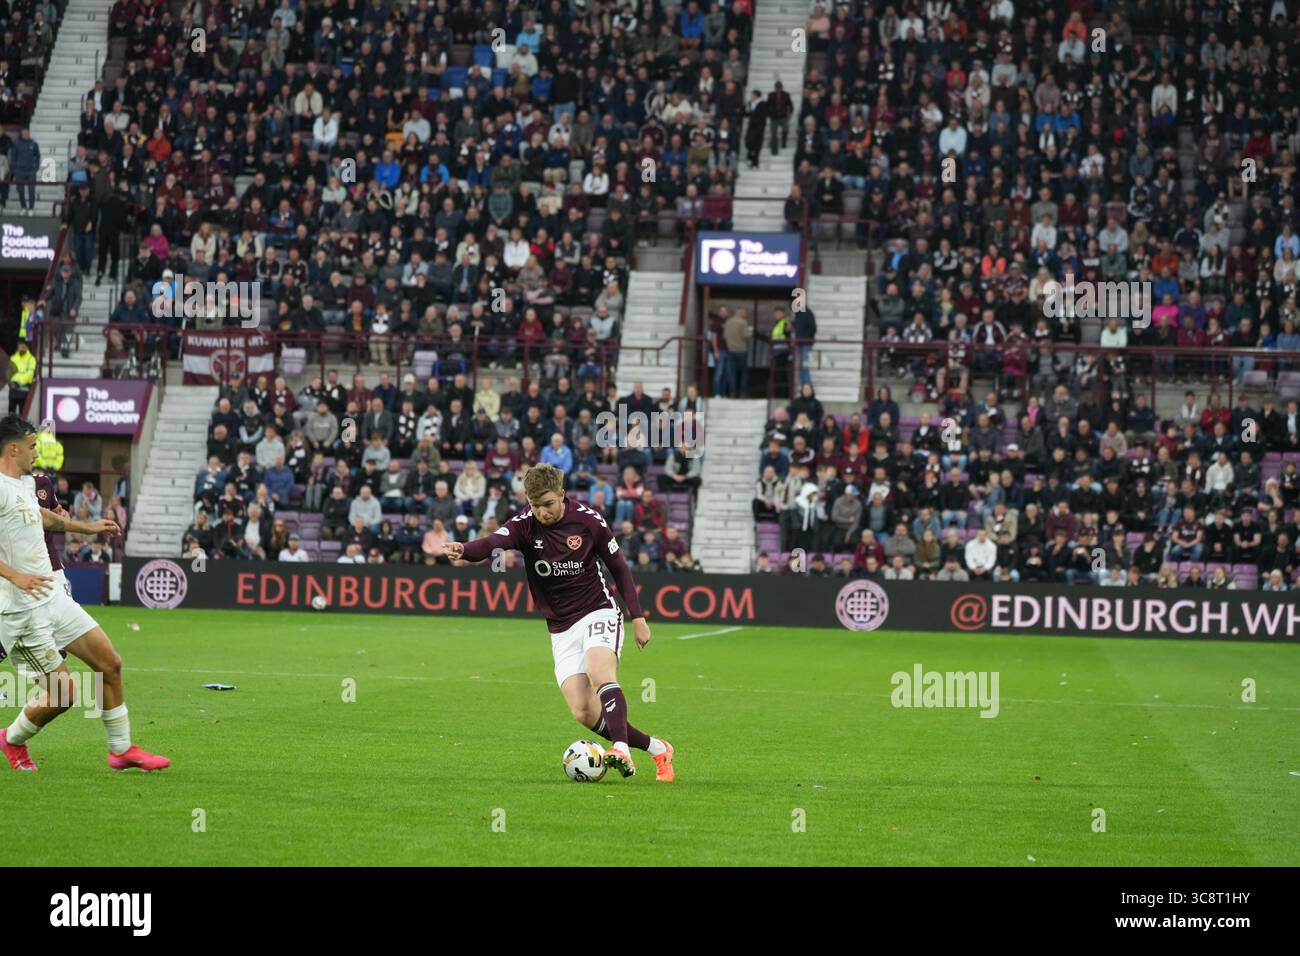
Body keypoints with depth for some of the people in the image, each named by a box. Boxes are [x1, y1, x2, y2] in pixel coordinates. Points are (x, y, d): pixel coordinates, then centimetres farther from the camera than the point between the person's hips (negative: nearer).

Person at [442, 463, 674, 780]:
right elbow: (493, 542, -31)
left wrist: (637, 616, 1)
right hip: (561, 629, 2)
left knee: (600, 673, -33)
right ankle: (656, 748, 7)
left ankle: (621, 749, -40)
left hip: (598, 612, -2)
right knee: (583, 712, -8)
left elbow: (618, 566, 2)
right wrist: (464, 550, -54)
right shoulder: (525, 525, -10)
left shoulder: (587, 520, -10)